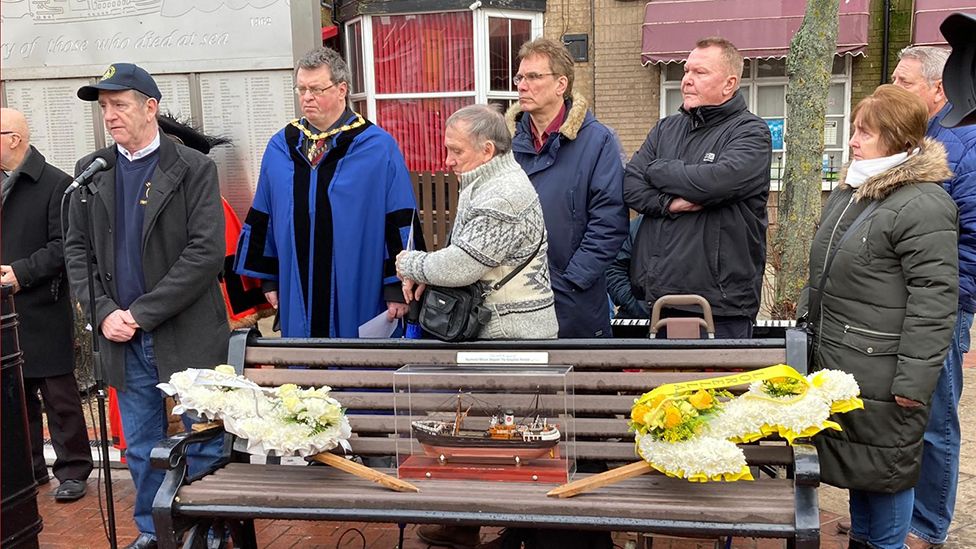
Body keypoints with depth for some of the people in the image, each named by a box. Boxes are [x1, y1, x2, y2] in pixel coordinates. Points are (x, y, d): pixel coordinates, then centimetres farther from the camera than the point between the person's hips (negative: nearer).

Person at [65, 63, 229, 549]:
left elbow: (206, 253, -14)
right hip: (123, 338, 4)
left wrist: (141, 313, -15)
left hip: (187, 334, -4)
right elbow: (76, 249, 9)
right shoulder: (90, 171, 8)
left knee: (204, 442, 7)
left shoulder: (194, 168, -6)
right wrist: (104, 312, -7)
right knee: (141, 447, 16)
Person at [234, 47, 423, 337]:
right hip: (298, 297, 4)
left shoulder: (379, 147, -6)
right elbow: (262, 217, 14)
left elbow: (401, 221, -7)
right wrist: (268, 278, 12)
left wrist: (397, 288, -9)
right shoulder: (280, 147, 7)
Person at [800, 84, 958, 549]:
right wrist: (807, 326, 22)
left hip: (882, 374, -9)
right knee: (853, 457, 20)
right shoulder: (849, 192, 12)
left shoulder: (923, 206, -17)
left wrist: (914, 382, -21)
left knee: (886, 465, 5)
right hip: (838, 362, 9)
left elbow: (934, 301, -20)